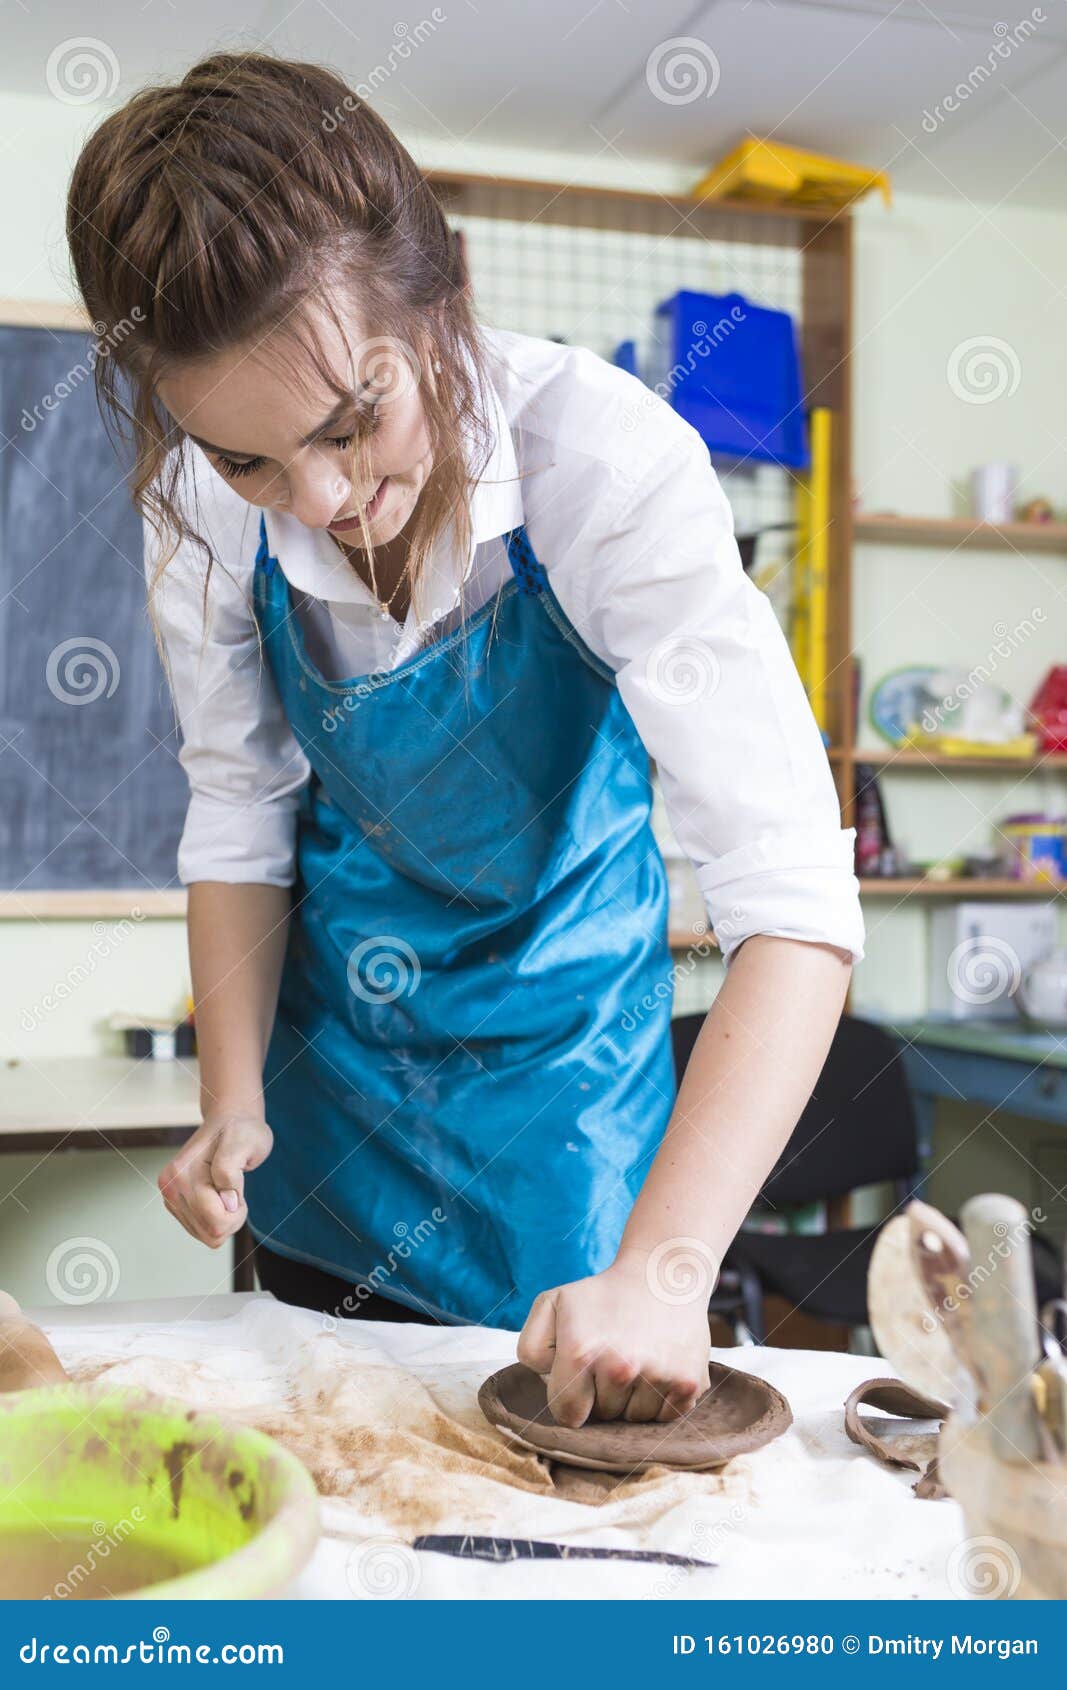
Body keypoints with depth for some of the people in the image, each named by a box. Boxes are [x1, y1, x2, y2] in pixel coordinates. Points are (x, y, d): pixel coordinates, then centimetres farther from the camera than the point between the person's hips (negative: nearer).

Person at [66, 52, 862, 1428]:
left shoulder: (601, 458, -31)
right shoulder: (205, 499, -19)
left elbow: (794, 900, -36)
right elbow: (241, 810, -6)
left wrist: (665, 1268, -43)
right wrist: (233, 1103, -15)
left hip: (562, 1032, -3)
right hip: (332, 1029, 3)